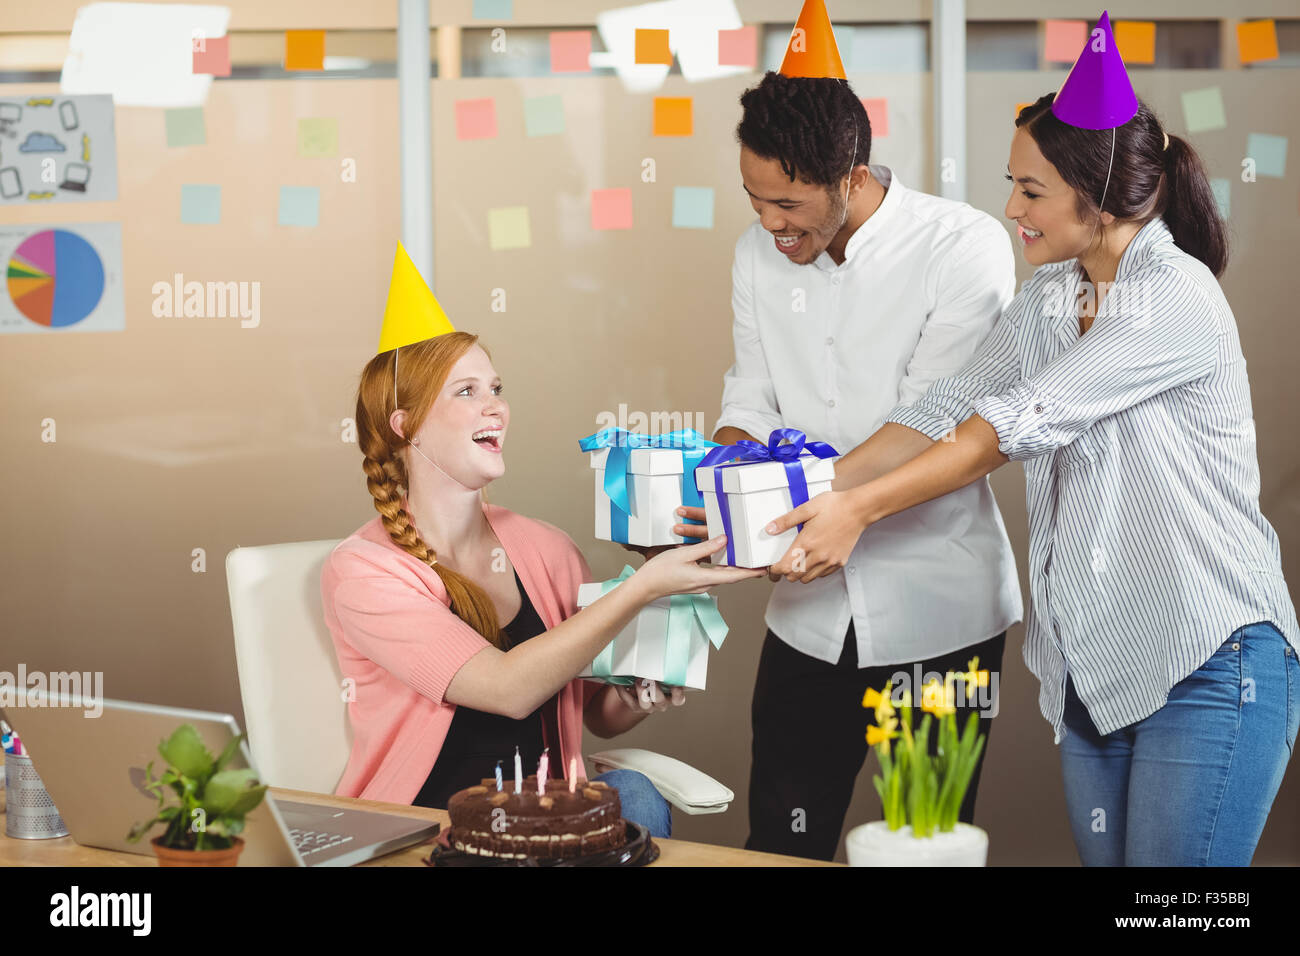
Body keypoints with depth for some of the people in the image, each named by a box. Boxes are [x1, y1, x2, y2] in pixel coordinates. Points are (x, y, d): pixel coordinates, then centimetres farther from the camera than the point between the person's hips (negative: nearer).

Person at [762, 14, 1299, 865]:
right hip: (1094, 667, 8)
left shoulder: (1177, 299, -16)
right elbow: (945, 411, 2)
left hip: (1210, 668, -8)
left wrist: (860, 509, -20)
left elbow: (1016, 424, -20)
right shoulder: (1049, 301, 11)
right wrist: (812, 498, -9)